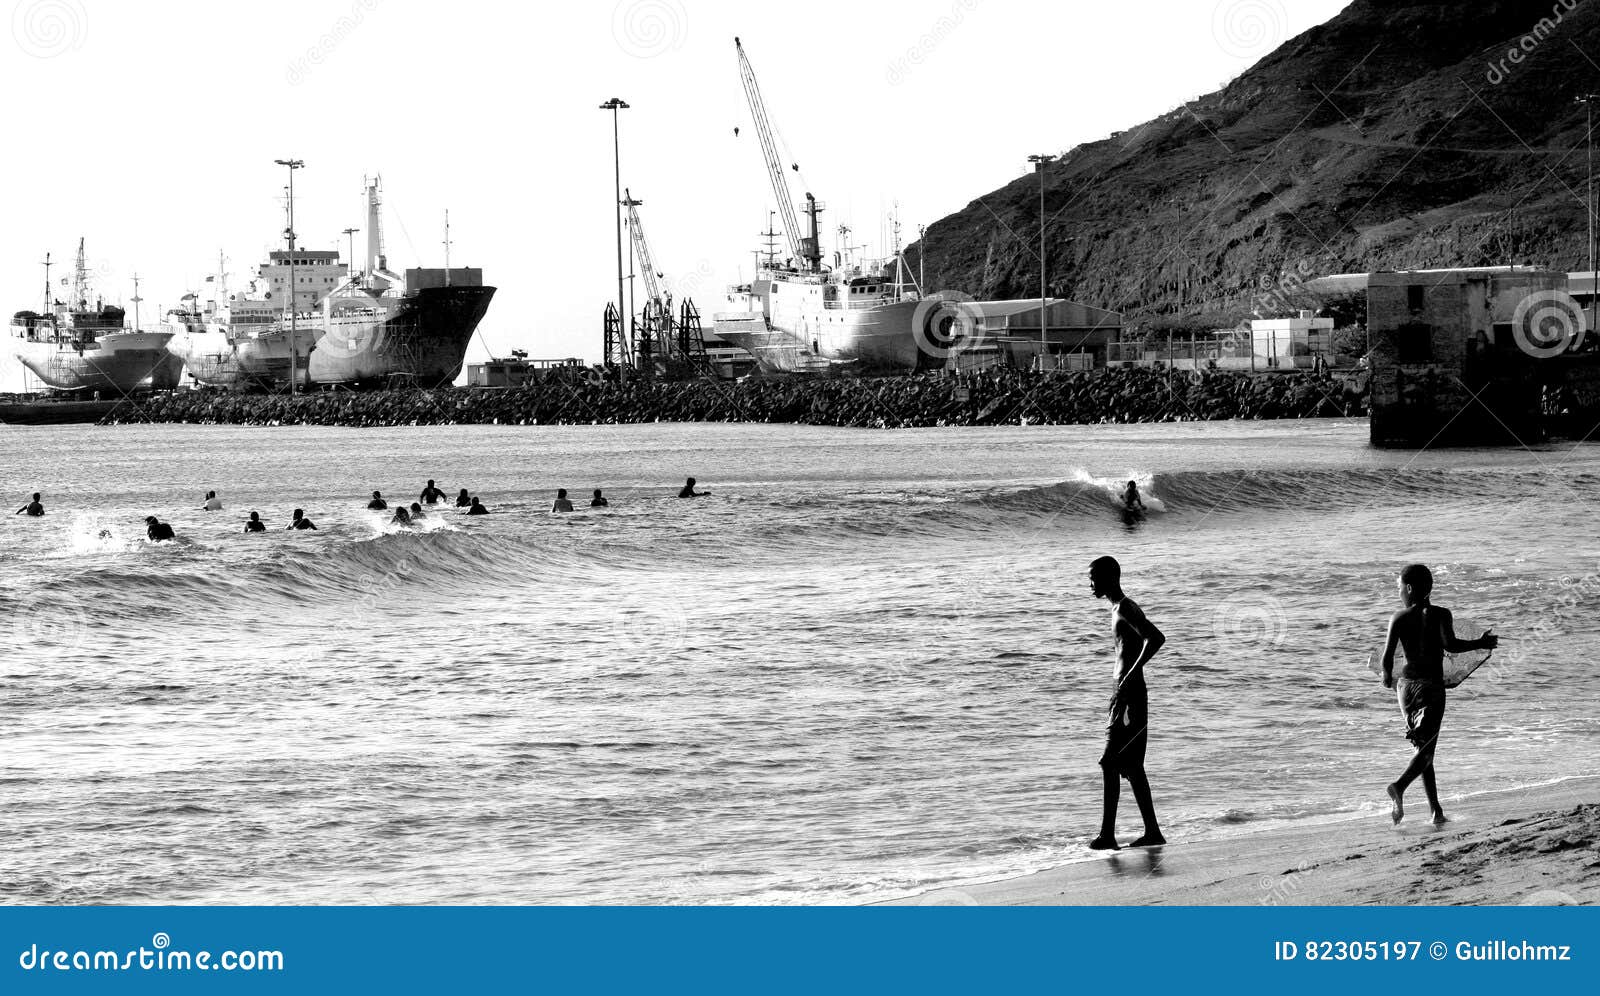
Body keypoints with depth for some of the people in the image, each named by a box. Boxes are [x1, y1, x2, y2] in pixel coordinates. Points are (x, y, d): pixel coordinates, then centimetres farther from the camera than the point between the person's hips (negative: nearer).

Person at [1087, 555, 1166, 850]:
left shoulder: (1125, 609, -13)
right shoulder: (1119, 609, 17)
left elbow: (1156, 638, -27)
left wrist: (1130, 677, -29)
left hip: (1130, 695, -10)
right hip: (1126, 696, 10)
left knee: (1111, 764, -13)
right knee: (1131, 767, 13)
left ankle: (1107, 834, -15)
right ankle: (1152, 833, 16)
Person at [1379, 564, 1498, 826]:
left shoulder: (1399, 618, 0)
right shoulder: (1440, 615, -5)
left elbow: (1387, 656, -6)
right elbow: (1450, 645, -21)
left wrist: (1388, 678, 14)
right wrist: (1480, 644, -6)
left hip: (1406, 684, 3)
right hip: (1431, 686, -3)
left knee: (1424, 748, 13)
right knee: (1426, 748, -1)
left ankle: (1436, 810, 11)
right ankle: (1399, 786, -28)